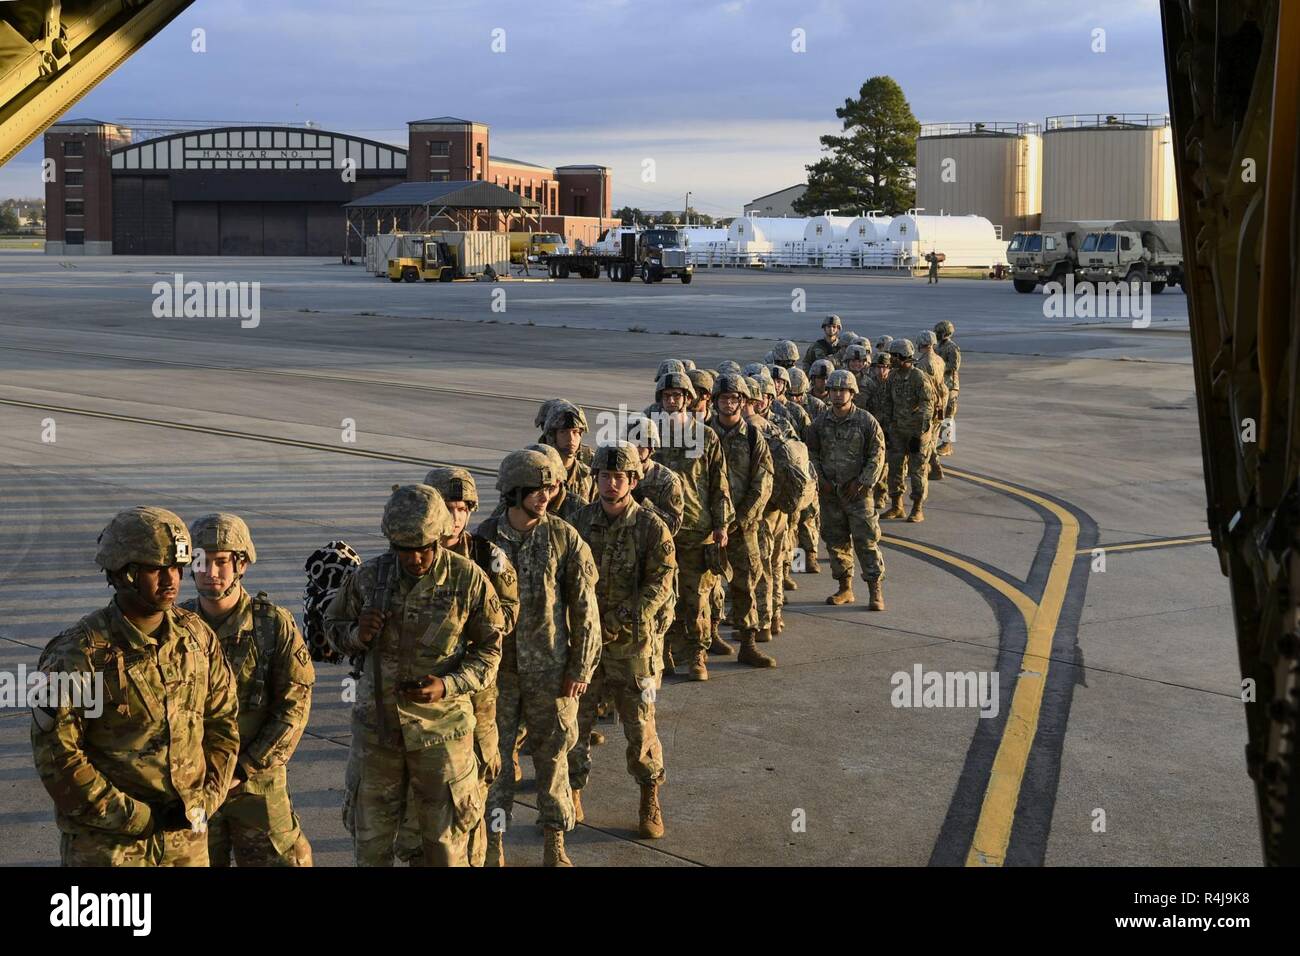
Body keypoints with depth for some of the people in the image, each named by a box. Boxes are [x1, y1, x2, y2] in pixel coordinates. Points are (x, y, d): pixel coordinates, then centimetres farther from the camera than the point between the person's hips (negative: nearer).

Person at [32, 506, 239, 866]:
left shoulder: (198, 637, 0)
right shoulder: (78, 654, -14)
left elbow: (223, 722, 7)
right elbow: (55, 754, -15)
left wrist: (203, 801, -4)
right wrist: (135, 817, -15)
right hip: (106, 842, -4)